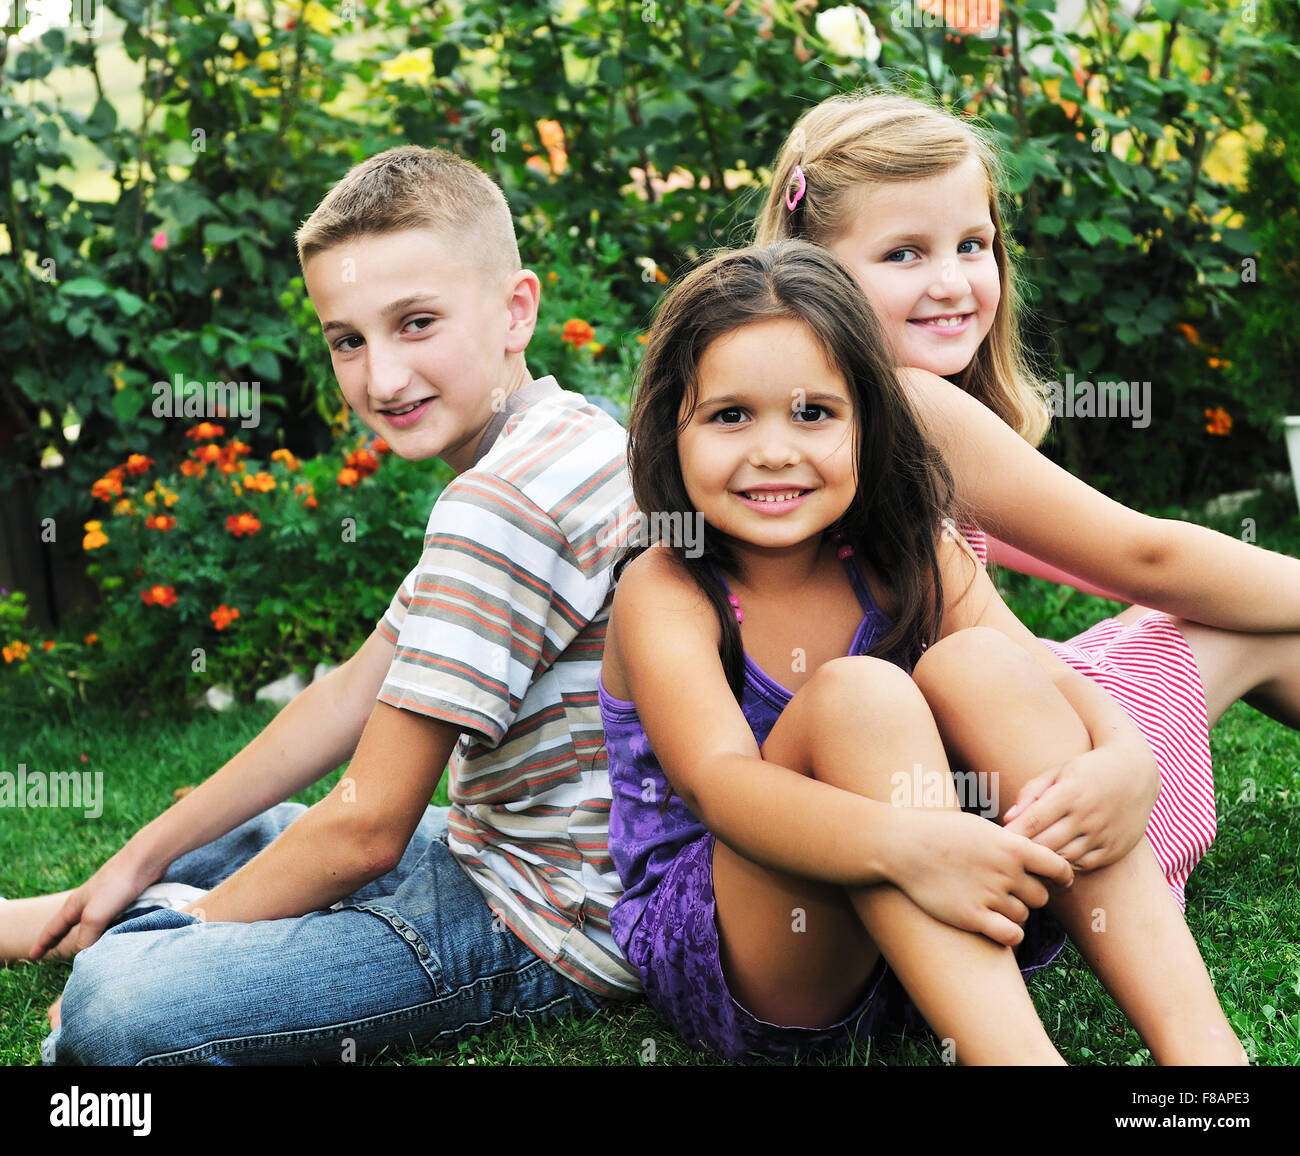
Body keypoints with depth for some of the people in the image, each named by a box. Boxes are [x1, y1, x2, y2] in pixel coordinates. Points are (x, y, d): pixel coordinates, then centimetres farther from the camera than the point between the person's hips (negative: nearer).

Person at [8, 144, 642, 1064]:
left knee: (118, 1004, -21)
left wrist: (184, 933, -5)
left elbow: (365, 830, -20)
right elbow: (356, 694, 13)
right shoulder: (556, 445, 10)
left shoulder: (504, 503, -23)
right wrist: (142, 859, 13)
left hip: (544, 931, -11)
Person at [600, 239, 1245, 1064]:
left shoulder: (910, 560, 1)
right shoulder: (662, 591, -13)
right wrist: (903, 844, -47)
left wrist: (1123, 767, -35)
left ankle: (1201, 1043, -30)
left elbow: (1062, 686, -10)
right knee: (857, 695, -28)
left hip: (933, 955, 4)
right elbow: (718, 781, -29)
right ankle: (1016, 1057, -41)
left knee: (977, 663, -21)